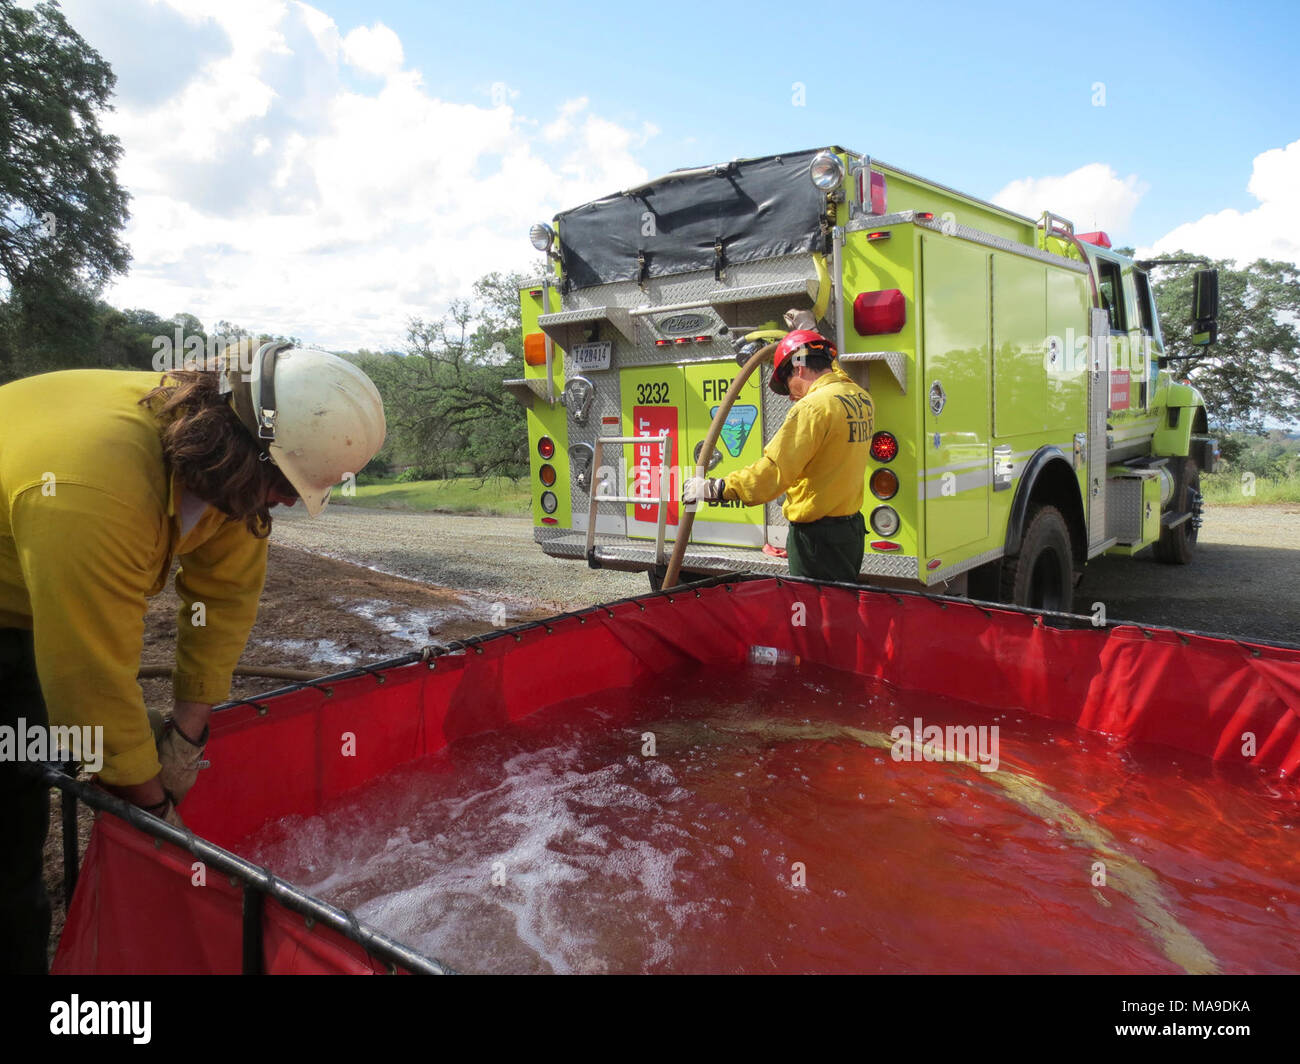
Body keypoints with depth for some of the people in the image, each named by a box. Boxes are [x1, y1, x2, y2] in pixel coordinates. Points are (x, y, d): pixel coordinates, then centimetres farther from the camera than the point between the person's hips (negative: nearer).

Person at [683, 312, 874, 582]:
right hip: (853, 528, 9)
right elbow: (837, 377, 35)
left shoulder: (813, 407, -18)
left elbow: (772, 472, -25)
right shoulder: (862, 399, 8)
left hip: (818, 536, -9)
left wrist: (713, 489, -17)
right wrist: (809, 332, 43)